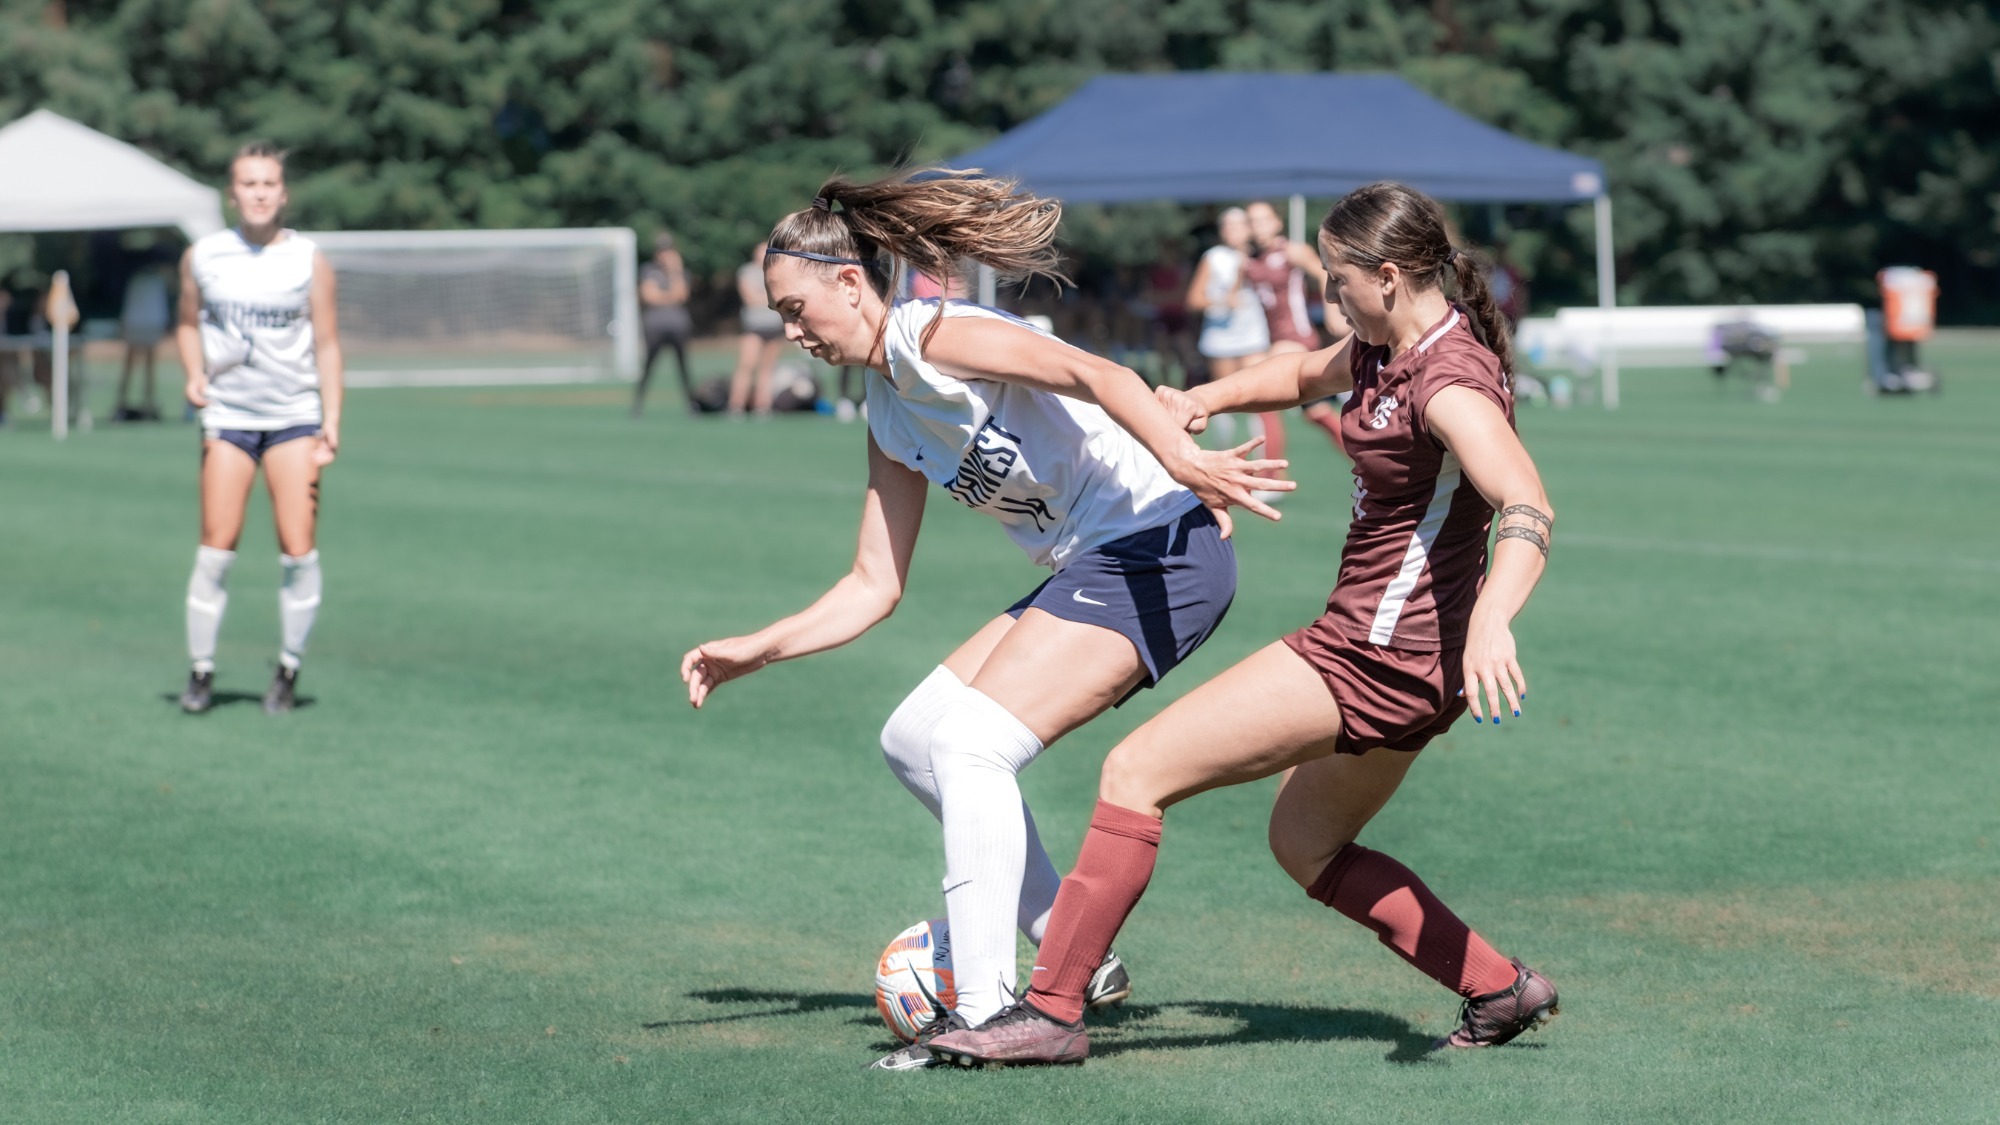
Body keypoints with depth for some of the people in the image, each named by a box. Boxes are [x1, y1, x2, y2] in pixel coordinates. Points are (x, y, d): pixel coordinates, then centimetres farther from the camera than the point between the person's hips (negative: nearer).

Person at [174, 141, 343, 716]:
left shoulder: (310, 261, 0)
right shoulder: (201, 257, 3)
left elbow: (327, 343, 3)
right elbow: (188, 323, 16)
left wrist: (331, 420, -4)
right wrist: (194, 374, -4)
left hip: (295, 416, -1)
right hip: (228, 415, 1)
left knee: (298, 550, -5)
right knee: (216, 549, -5)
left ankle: (289, 669, 10)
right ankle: (200, 670, 6)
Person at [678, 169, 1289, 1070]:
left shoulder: (933, 336, -12)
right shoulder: (889, 416, 16)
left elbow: (1100, 376, -27)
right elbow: (874, 586, 21)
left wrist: (1181, 459, -42)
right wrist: (753, 651, 13)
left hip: (1159, 549, -10)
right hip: (1092, 571, 10)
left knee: (970, 745, -17)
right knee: (914, 740, 11)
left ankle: (984, 1009, -14)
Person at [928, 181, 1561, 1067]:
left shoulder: (1448, 381, -21)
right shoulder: (1387, 350, 8)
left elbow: (1530, 509, -36)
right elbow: (1305, 374, 31)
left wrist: (1492, 619, -53)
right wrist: (1208, 399, 13)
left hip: (1373, 656, -11)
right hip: (1396, 661, 11)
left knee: (1136, 772, -10)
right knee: (1304, 844, 27)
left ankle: (1050, 1012, -8)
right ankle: (1500, 990, 25)